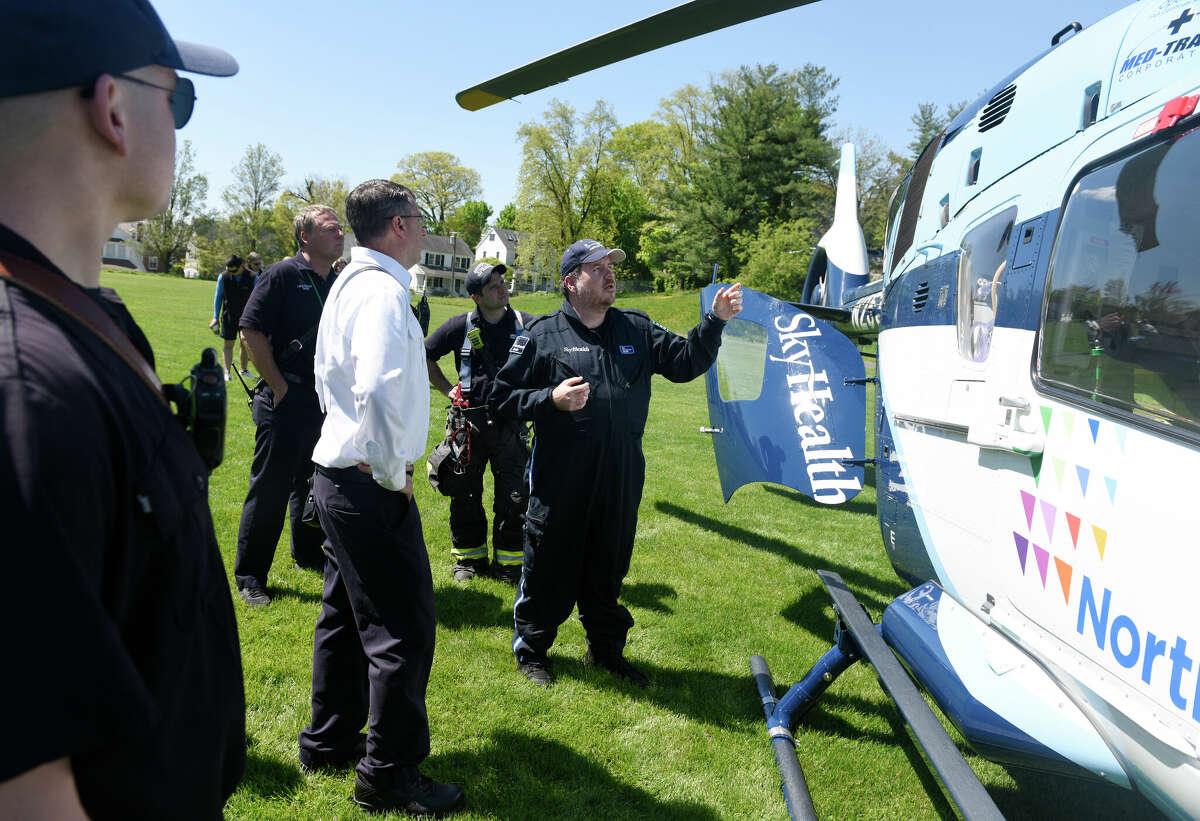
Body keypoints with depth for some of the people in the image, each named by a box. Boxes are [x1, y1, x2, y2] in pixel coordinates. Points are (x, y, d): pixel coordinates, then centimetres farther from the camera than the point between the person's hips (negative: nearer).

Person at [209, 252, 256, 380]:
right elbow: (218, 297, 6)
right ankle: (227, 372, 7)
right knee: (228, 344, 3)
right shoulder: (223, 277, -4)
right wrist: (215, 317, 5)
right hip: (228, 315, 1)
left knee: (245, 342, 3)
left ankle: (244, 369, 20)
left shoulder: (253, 277, -8)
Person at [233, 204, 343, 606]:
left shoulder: (339, 284, 10)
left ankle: (309, 554, 36)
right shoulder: (282, 275, -9)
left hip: (325, 402, 6)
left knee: (313, 483, 19)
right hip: (285, 402, -6)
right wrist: (278, 385, -13)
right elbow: (251, 332, -12)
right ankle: (250, 577, 11)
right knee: (270, 487, -1)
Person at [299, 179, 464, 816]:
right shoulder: (383, 290, -19)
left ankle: (329, 741, 38)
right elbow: (377, 391, -32)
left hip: (338, 472, 11)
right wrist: (391, 472, -19)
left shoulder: (349, 282, 13)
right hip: (370, 485, -11)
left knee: (346, 615, 22)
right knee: (403, 631, 1)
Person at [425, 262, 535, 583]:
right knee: (464, 494, 10)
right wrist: (446, 389, 7)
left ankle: (509, 562, 19)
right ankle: (469, 557, 28)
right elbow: (426, 355, 14)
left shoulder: (527, 325, -2)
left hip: (511, 422, 0)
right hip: (470, 421, 1)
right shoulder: (461, 326, -1)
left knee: (515, 497, 4)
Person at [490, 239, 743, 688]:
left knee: (609, 566, 17)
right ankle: (531, 649, 28)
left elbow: (685, 361, 7)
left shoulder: (636, 330, 10)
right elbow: (502, 395, -2)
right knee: (550, 567, 7)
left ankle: (607, 648, 35)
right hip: (560, 479, -4)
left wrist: (715, 321, -7)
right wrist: (551, 399, -17)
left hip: (621, 479, 4)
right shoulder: (543, 335, -3)